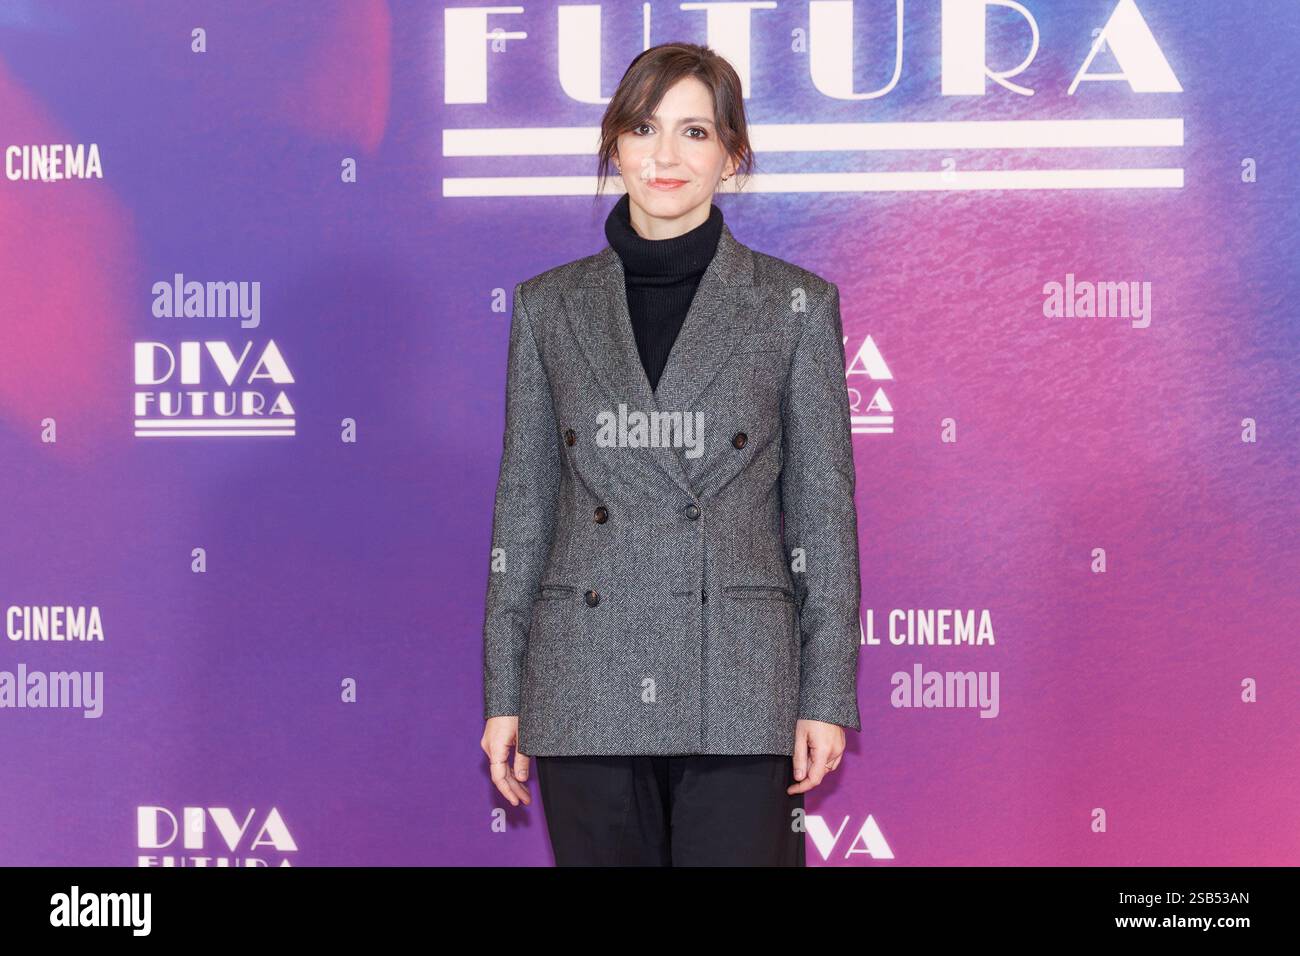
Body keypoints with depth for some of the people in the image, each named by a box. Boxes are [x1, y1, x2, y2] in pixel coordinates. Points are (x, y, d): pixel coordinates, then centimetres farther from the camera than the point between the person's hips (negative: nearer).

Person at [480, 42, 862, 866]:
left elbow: (824, 510, 3)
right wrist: (503, 693, 6)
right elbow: (523, 505, 10)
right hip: (587, 689, 2)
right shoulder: (549, 306, 8)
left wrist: (827, 695, -2)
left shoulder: (796, 305, 2)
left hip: (738, 689, -2)